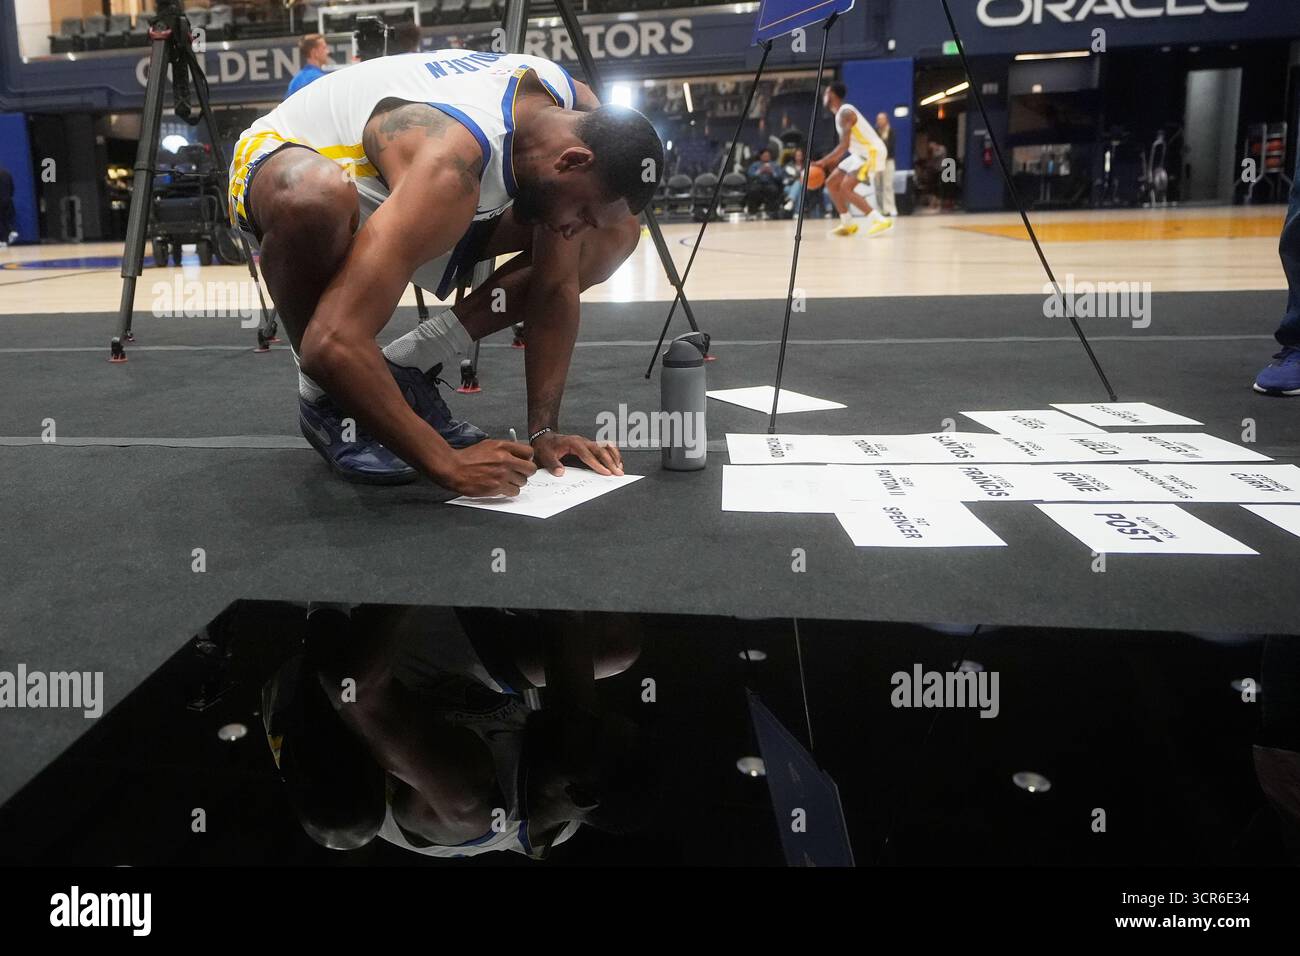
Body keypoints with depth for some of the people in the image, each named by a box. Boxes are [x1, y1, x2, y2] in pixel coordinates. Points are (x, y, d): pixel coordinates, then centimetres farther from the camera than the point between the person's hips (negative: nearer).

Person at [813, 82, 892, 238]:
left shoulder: (845, 113, -18)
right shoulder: (840, 114, 13)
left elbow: (844, 145, -27)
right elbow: (844, 145, 21)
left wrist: (824, 162, -27)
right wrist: (829, 162, 15)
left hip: (871, 152, -10)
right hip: (861, 153, 10)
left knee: (845, 188, -19)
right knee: (831, 183, 9)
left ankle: (879, 220, -20)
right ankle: (848, 224, 14)